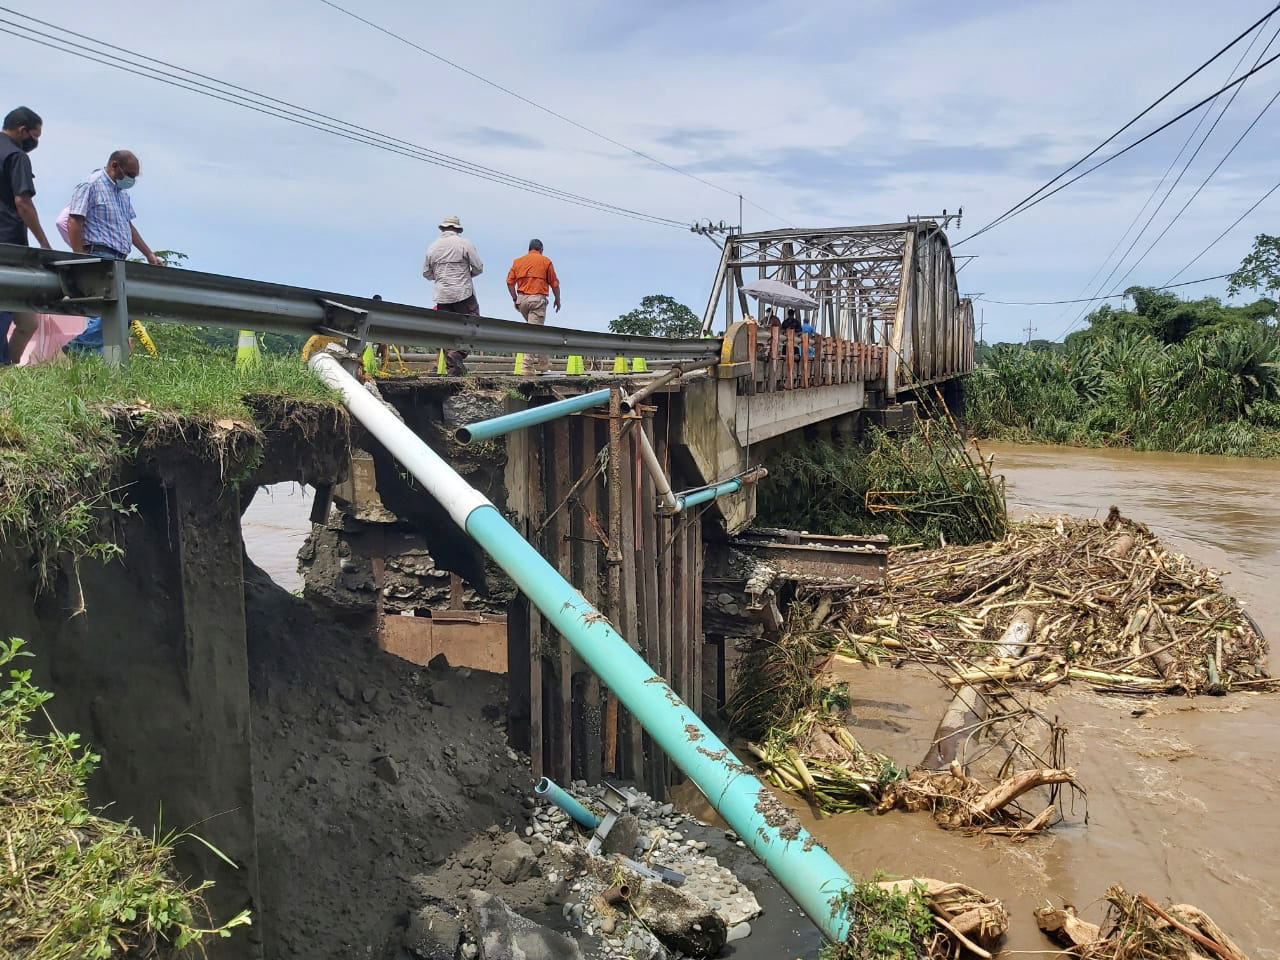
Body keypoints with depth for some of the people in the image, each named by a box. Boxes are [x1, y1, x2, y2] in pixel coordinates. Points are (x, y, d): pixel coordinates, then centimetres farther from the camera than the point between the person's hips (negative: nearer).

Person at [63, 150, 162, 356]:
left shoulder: (122, 192, 22)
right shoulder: (91, 185, -5)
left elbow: (129, 227, 28)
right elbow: (74, 223, -12)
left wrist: (149, 254, 23)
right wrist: (81, 259, -17)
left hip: (119, 260, 9)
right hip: (99, 256, -9)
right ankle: (79, 346, -8)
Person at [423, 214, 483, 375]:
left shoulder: (432, 247, 6)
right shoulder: (465, 244, -5)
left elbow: (426, 273, 13)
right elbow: (479, 268, -3)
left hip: (442, 296, 4)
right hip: (464, 293, -4)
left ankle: (452, 368, 3)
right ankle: (458, 353, -20)